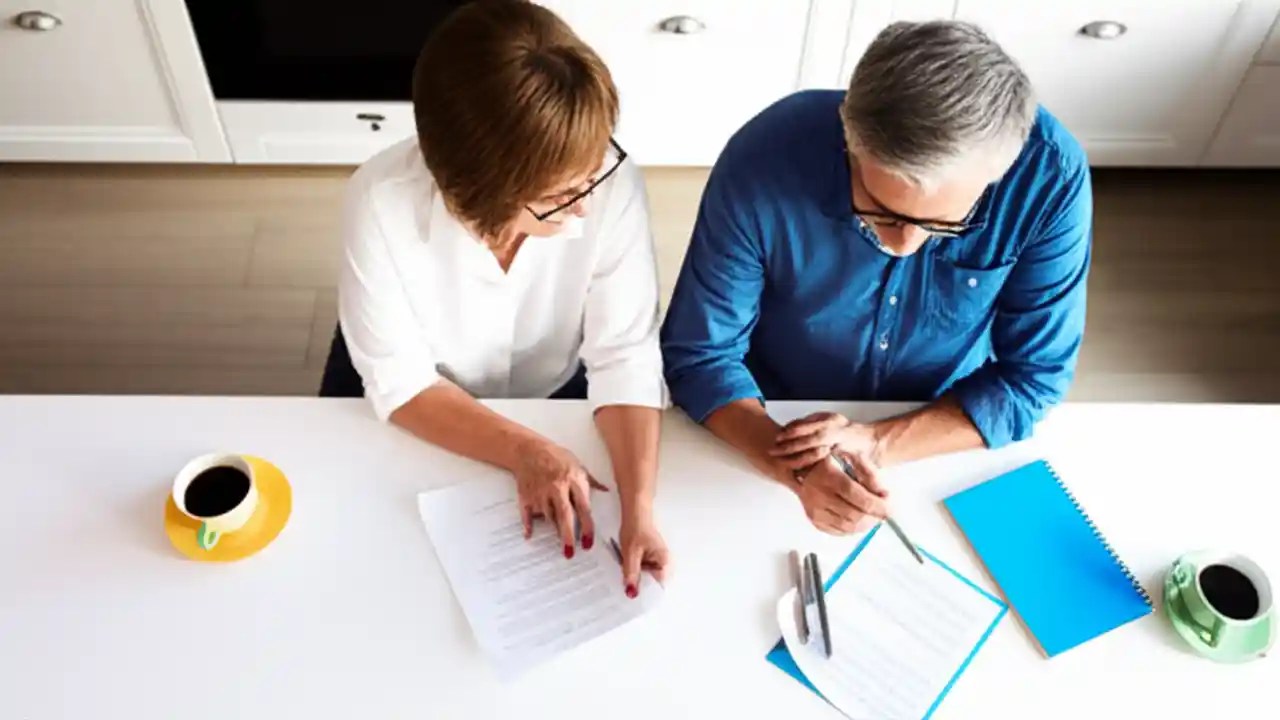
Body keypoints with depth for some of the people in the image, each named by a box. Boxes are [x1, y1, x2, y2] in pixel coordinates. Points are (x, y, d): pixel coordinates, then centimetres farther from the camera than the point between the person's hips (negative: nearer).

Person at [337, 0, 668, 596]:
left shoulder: (614, 184, -30)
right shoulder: (382, 202, -31)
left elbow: (625, 356, -24)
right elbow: (398, 383, -22)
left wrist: (639, 509, -36)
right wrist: (523, 451, -33)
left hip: (561, 401, 1)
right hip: (428, 427, 0)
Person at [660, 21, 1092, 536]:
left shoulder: (1050, 175, -24)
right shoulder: (763, 163, -27)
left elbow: (1032, 378, -14)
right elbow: (698, 355, -17)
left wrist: (879, 444, -28)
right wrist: (793, 467, -33)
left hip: (945, 436, 1)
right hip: (775, 425, 0)